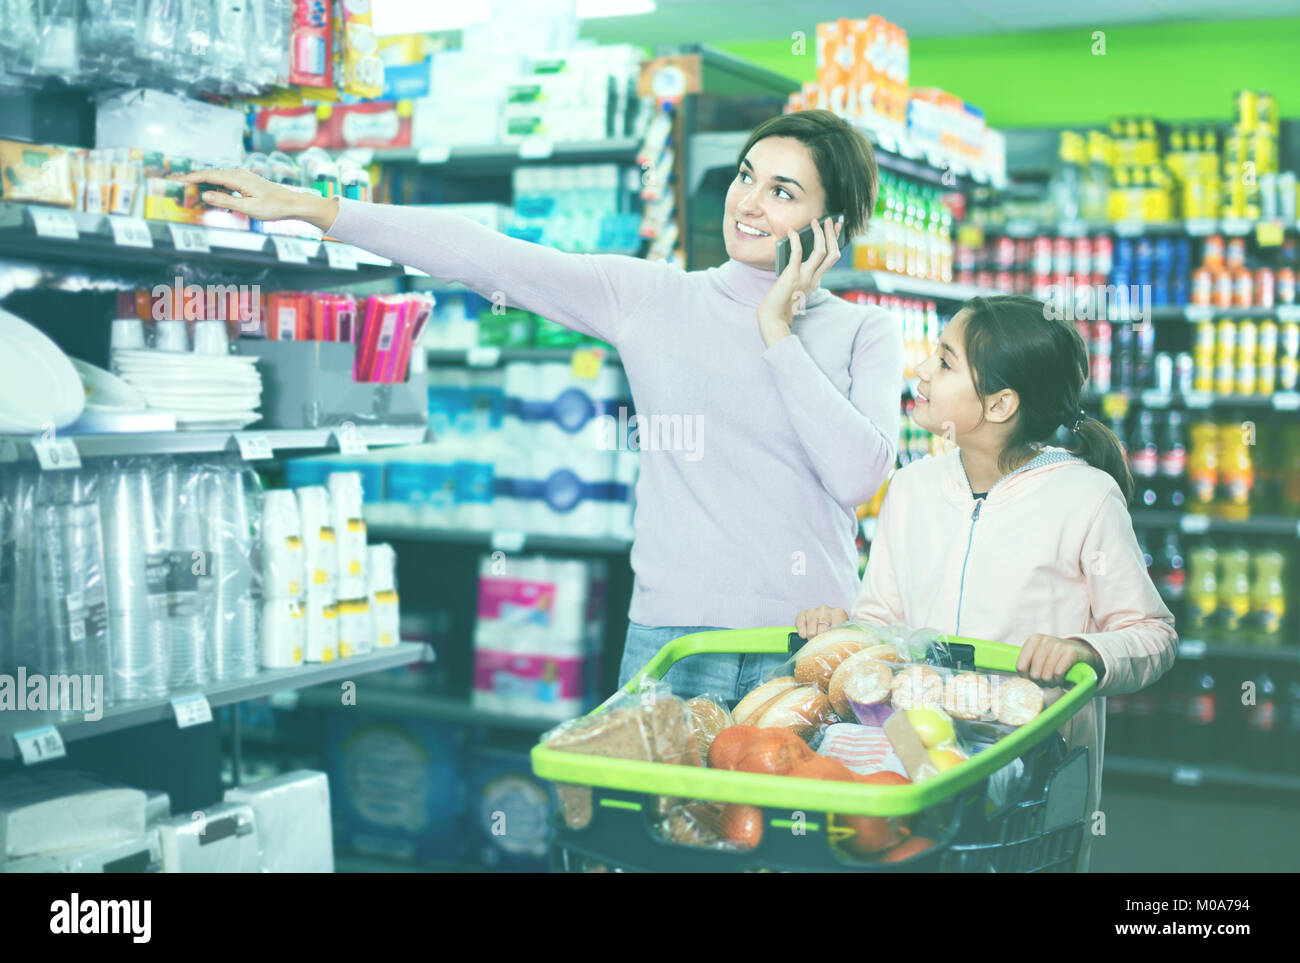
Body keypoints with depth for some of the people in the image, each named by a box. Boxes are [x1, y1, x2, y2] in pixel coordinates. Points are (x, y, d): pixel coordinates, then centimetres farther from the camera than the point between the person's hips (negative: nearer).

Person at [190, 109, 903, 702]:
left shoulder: (865, 334, 6)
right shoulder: (651, 297, 6)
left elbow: (857, 477, -9)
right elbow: (488, 258, 0)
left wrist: (777, 330, -6)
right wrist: (306, 208, -3)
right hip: (671, 636, 0)